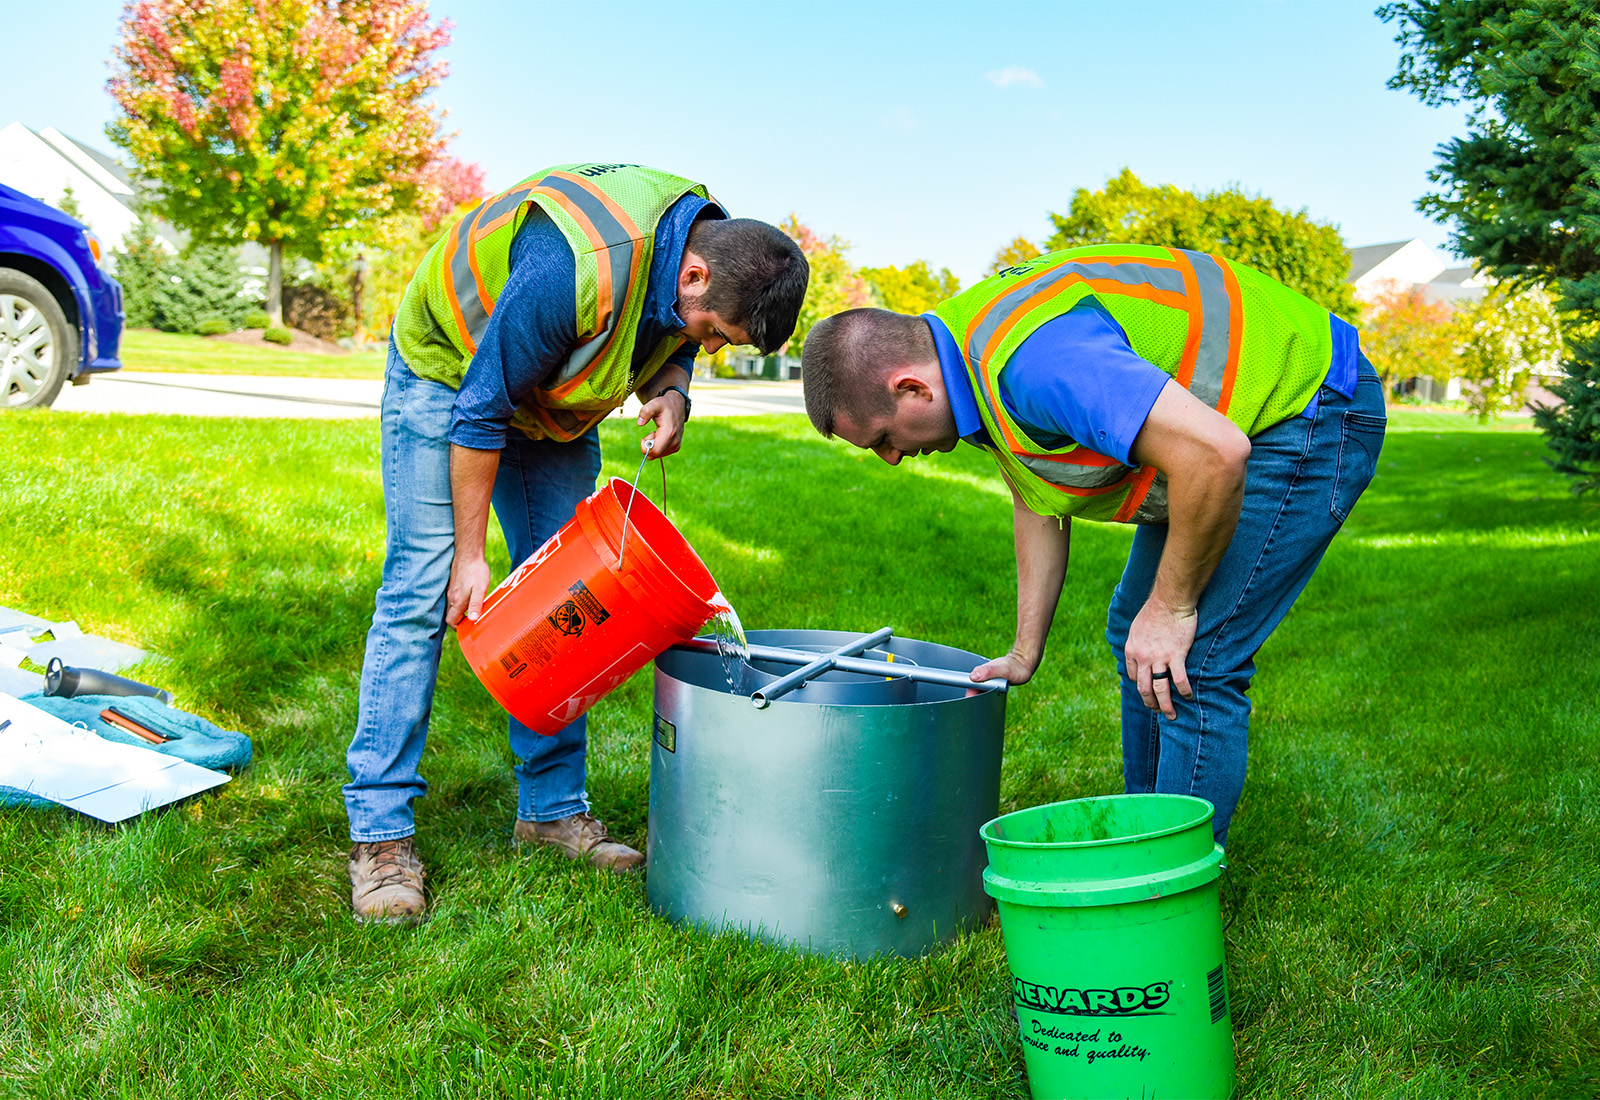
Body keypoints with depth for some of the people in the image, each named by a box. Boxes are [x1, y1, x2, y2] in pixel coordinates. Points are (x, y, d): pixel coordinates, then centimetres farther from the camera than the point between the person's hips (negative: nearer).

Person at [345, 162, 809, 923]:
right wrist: (470, 554, -23)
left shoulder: (708, 240, -17)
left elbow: (667, 343, 4)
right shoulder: (575, 269, -40)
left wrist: (670, 393, -21)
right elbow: (481, 410, -30)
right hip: (449, 370, -7)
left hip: (554, 398, 7)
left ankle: (552, 808, 13)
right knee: (422, 590, -12)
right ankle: (379, 833, -6)